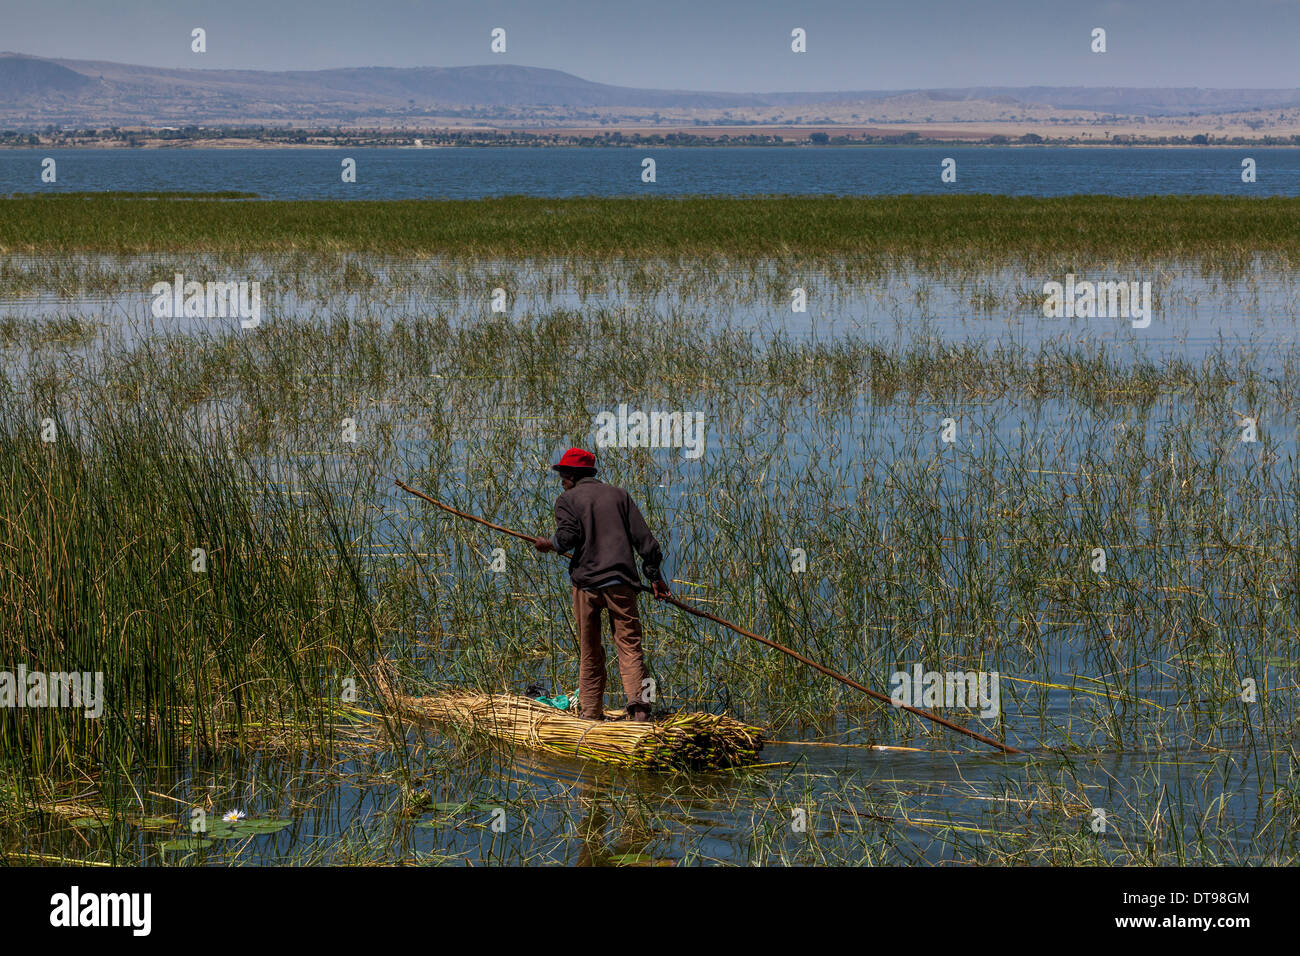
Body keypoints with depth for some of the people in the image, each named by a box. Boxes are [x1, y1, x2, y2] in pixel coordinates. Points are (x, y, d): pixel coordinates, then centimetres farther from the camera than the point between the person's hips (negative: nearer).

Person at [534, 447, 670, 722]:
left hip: (586, 583, -1)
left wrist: (550, 545, 11)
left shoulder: (568, 499, 5)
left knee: (590, 652, 9)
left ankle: (591, 712, 13)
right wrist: (655, 576, 13)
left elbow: (567, 537, -11)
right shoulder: (619, 495, 13)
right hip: (621, 581, 1)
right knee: (629, 646, -1)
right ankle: (637, 700, -20)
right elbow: (643, 537, 9)